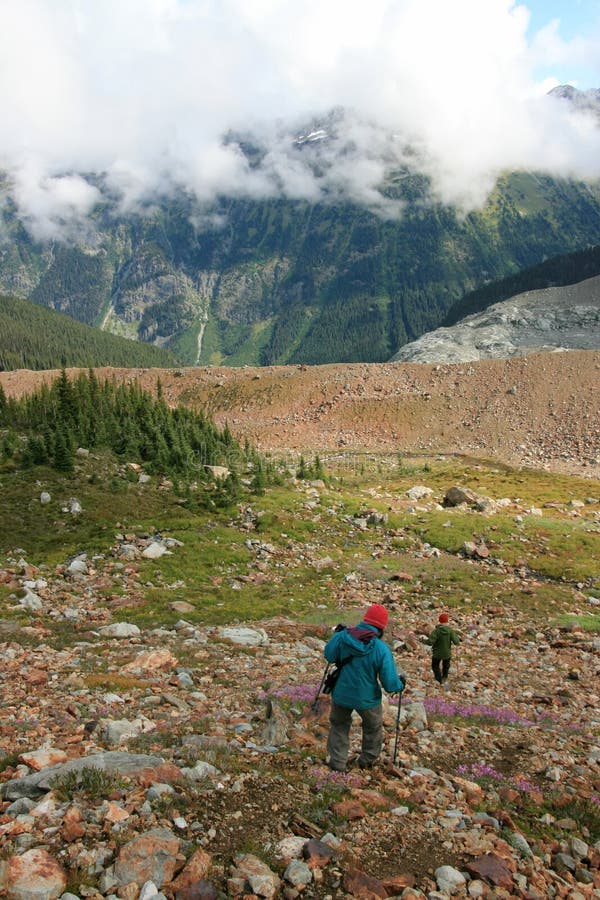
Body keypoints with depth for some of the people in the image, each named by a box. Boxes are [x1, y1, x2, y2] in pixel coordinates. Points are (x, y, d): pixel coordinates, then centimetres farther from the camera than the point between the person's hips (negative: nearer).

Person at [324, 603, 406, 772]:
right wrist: (400, 684, 2)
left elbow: (329, 656, 0)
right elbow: (390, 684, -21)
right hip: (367, 699, -2)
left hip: (341, 694, 2)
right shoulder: (381, 649, -25)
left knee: (339, 726, 28)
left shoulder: (342, 636, -18)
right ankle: (367, 761, 43)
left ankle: (337, 763, 33)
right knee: (373, 728, 28)